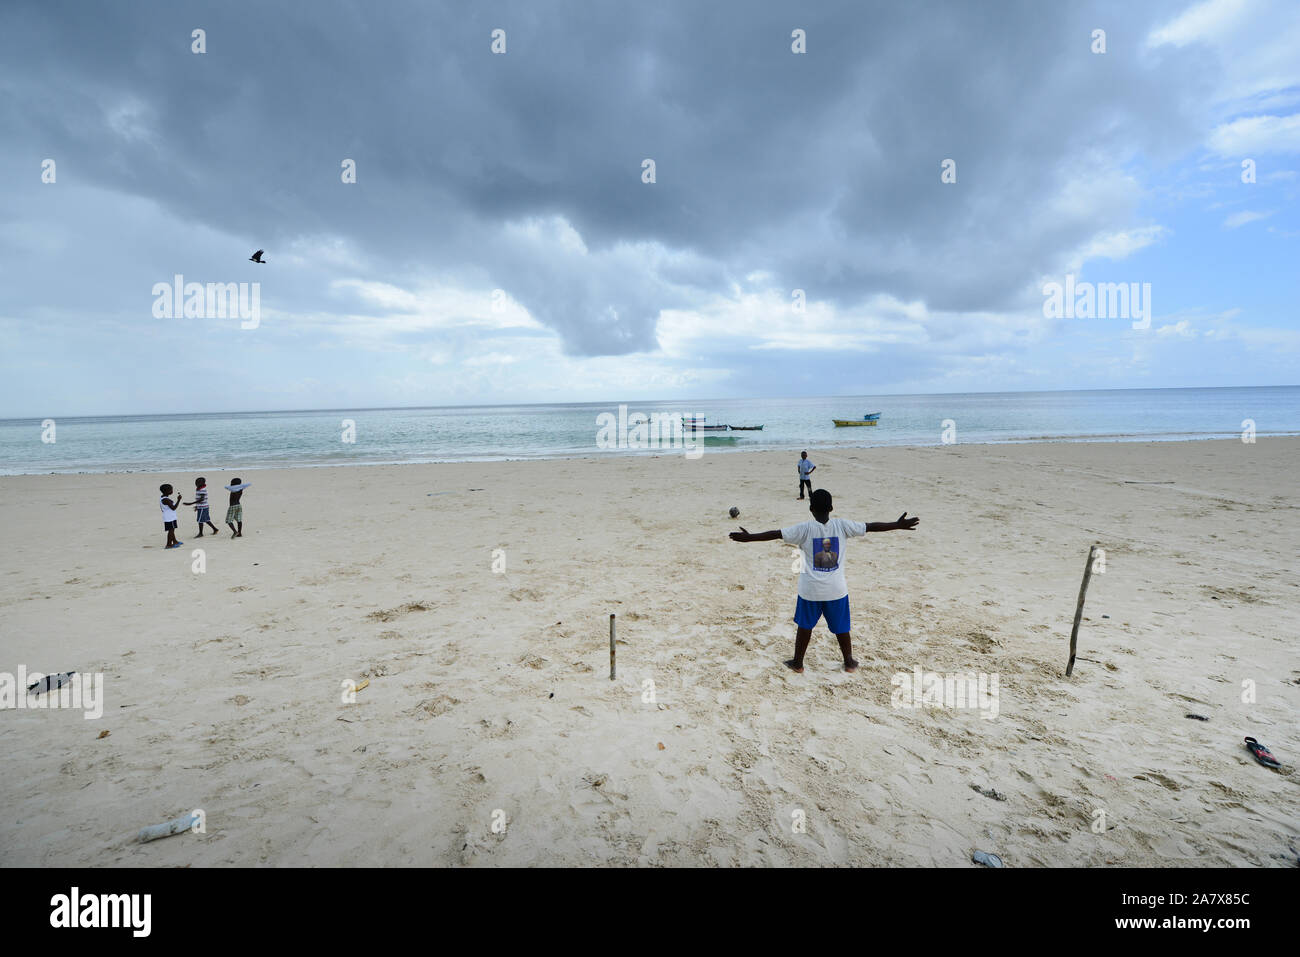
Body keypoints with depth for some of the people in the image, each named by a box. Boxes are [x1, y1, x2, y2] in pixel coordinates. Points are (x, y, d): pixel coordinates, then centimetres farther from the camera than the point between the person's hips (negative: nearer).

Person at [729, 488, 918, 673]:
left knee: (805, 626, 14)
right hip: (837, 589, 2)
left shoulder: (805, 528, -13)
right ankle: (849, 662, 32)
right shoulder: (841, 525, -7)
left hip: (810, 590, -1)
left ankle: (797, 663, 24)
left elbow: (777, 534, -17)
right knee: (841, 627, 17)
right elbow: (869, 526, -1)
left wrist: (748, 537, -14)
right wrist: (898, 525, 8)